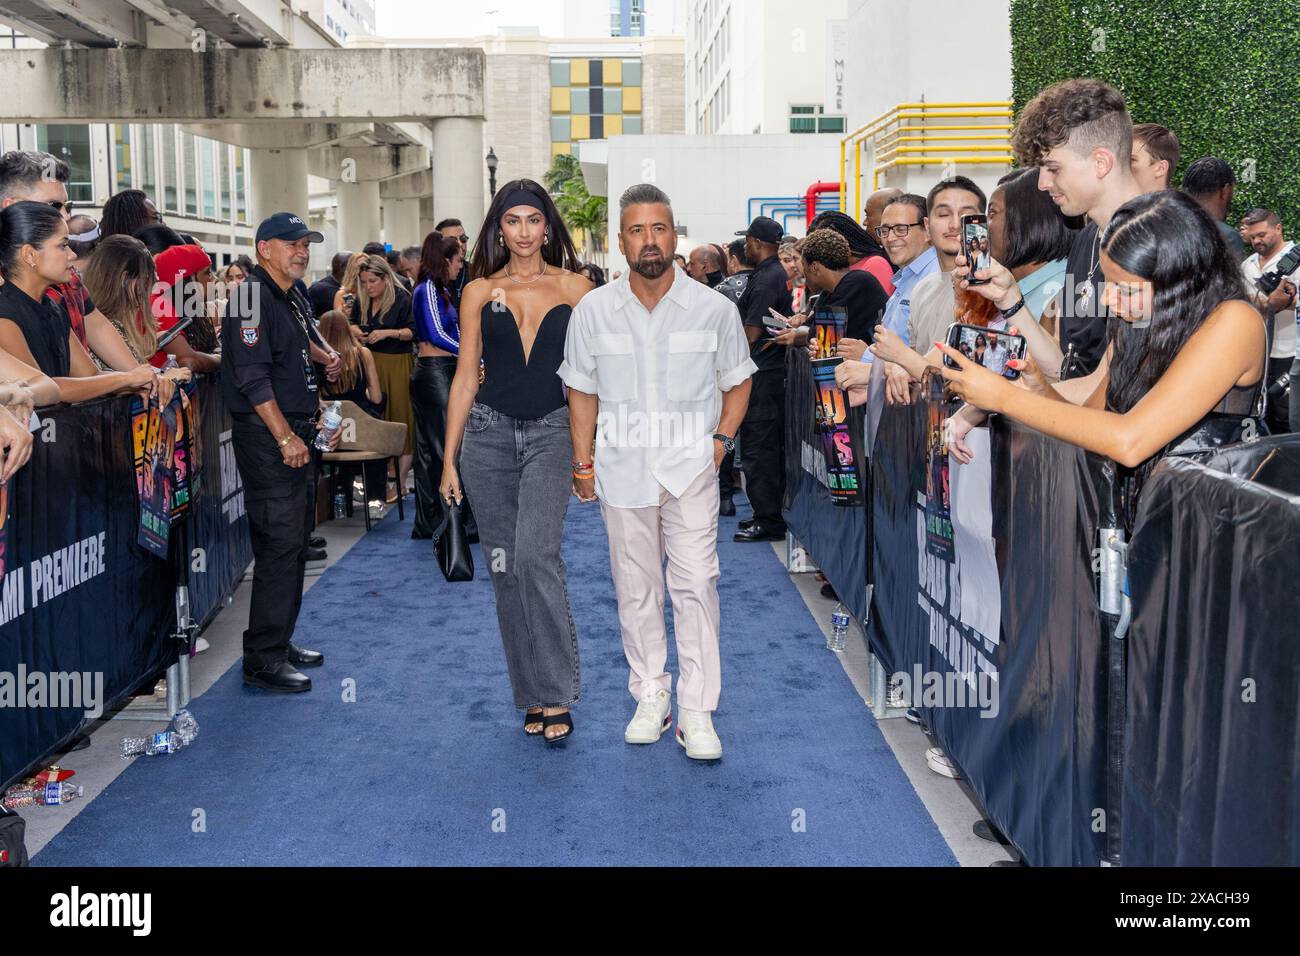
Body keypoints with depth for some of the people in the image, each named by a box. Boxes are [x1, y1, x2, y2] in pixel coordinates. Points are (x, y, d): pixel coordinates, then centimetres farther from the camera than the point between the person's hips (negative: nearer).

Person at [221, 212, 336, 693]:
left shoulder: (294, 301, 18)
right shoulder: (253, 296, -13)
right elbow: (252, 377, -20)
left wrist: (320, 418, 17)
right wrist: (285, 438, -22)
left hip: (296, 435, 10)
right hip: (266, 437, -10)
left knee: (296, 541, 14)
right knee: (279, 544, -10)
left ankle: (280, 640, 25)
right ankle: (263, 658, -3)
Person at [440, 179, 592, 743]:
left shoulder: (573, 288, 4)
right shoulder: (479, 292, 8)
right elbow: (466, 375, 8)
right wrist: (449, 458, 5)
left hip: (551, 432, -2)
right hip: (490, 432, 3)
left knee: (535, 554, -20)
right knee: (504, 566, 4)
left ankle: (556, 694, -10)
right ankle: (532, 696, 16)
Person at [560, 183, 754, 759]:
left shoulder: (713, 309, -1)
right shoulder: (593, 311, 2)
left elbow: (737, 380, 11)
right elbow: (582, 391, 9)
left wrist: (721, 438, -2)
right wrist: (583, 462, 6)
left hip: (690, 467, -1)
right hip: (623, 468, 2)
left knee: (695, 585, -6)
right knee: (636, 587, 9)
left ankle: (696, 712, 1)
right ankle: (650, 696, 22)